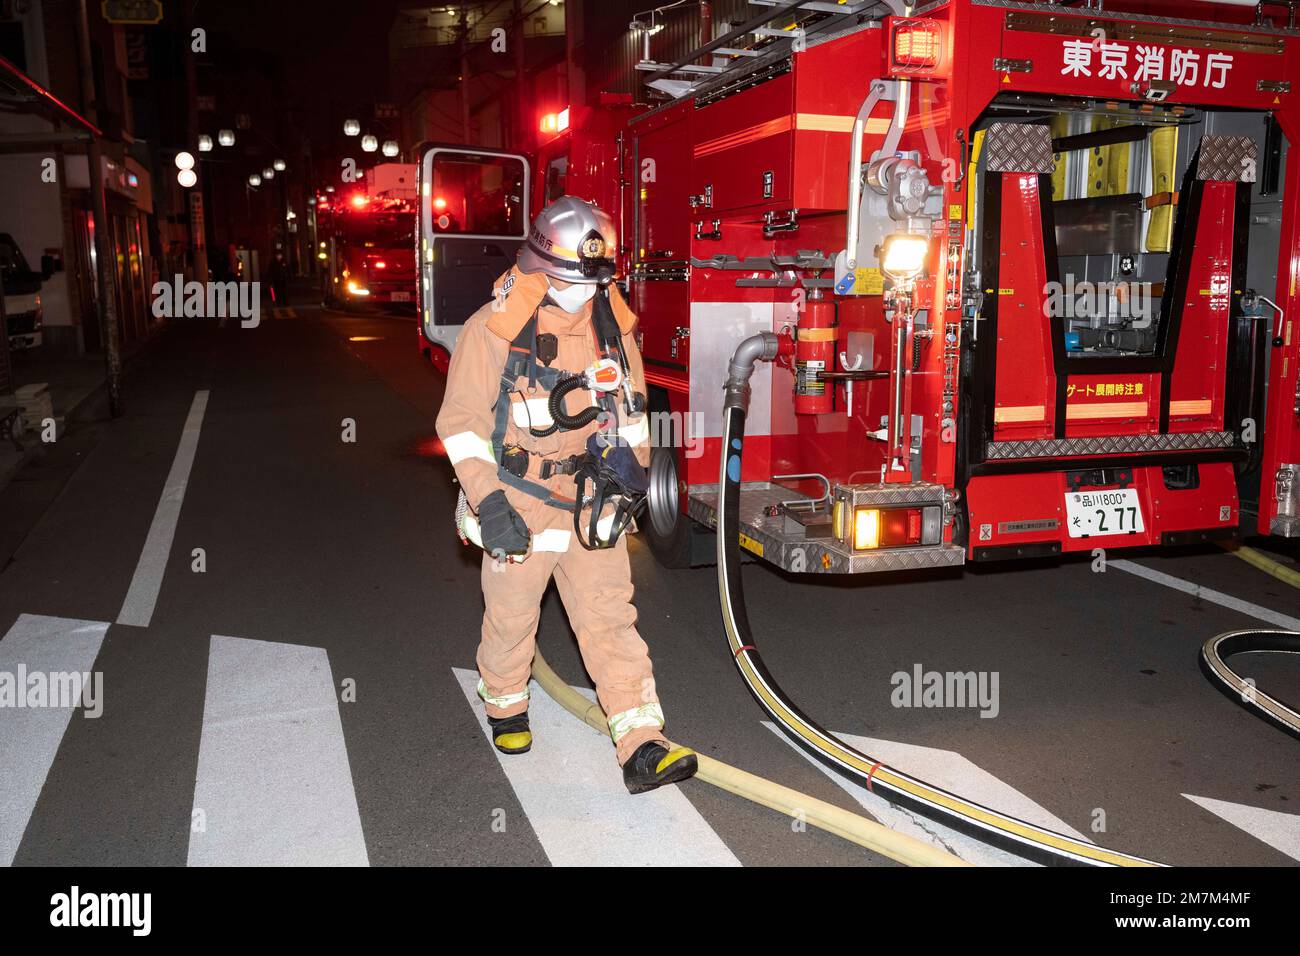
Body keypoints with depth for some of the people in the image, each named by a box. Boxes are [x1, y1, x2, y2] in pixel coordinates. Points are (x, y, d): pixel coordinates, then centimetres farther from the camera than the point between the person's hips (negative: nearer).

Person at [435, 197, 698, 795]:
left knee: (610, 618, 0)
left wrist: (632, 466, 8)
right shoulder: (494, 328, -13)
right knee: (511, 617, 14)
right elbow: (462, 422, -12)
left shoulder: (611, 324, 2)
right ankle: (506, 707, 42)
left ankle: (641, 748, 2)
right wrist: (487, 499, -20)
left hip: (591, 503, 3)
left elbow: (631, 403, 16)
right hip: (518, 503, -3)